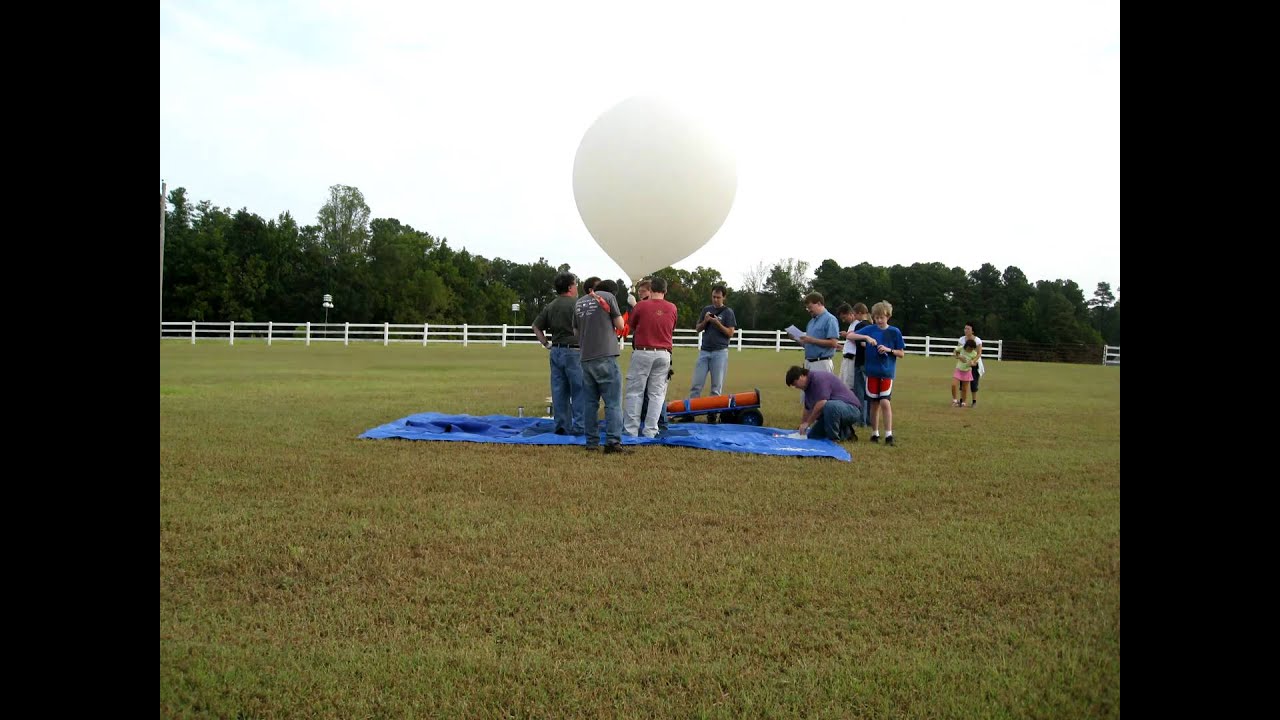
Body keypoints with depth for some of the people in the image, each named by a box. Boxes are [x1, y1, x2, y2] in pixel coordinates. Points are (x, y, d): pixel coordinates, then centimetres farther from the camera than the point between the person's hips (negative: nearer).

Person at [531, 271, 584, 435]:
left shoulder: (550, 306, 11)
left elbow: (536, 326, 15)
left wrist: (546, 343, 15)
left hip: (556, 351, 7)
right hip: (574, 351, -7)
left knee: (559, 391, 9)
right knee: (579, 390, -1)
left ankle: (561, 426, 14)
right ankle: (578, 426, 0)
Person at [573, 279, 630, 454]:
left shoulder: (579, 302, 16)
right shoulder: (608, 296, 0)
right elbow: (620, 325, 3)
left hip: (586, 358, 6)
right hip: (605, 357, -5)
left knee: (590, 402, 9)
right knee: (613, 402, -4)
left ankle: (592, 442, 10)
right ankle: (613, 442, -10)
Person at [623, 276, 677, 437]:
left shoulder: (641, 306, -6)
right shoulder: (672, 308, 2)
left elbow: (632, 326, 10)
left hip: (642, 353, -2)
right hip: (664, 354, 2)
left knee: (634, 392, 5)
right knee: (657, 394, 6)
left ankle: (631, 429, 4)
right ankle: (650, 431, 5)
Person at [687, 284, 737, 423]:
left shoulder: (728, 312, 1)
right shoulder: (706, 309, 13)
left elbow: (730, 333, -5)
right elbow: (698, 329, 13)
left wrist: (717, 323, -16)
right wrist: (705, 321, -6)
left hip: (719, 352, -3)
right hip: (704, 351, 4)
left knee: (717, 386, -1)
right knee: (696, 384, -1)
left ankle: (714, 413, 3)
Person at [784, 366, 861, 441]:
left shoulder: (819, 378, -19)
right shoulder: (808, 386, 10)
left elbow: (821, 404, -27)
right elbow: (808, 409, 22)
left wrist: (807, 423, -17)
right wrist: (801, 428, 26)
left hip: (851, 409, -10)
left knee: (829, 406, -40)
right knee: (812, 436, 3)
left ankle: (834, 439, -19)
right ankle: (845, 432, 12)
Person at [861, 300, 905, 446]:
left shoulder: (895, 332, -1)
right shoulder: (870, 329, 2)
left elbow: (901, 353, 3)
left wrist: (888, 349, -15)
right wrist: (866, 337, -16)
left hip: (887, 372, -2)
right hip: (872, 371, 2)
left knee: (885, 402, -12)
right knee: (874, 403, 8)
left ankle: (889, 434, -8)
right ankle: (875, 433, 19)